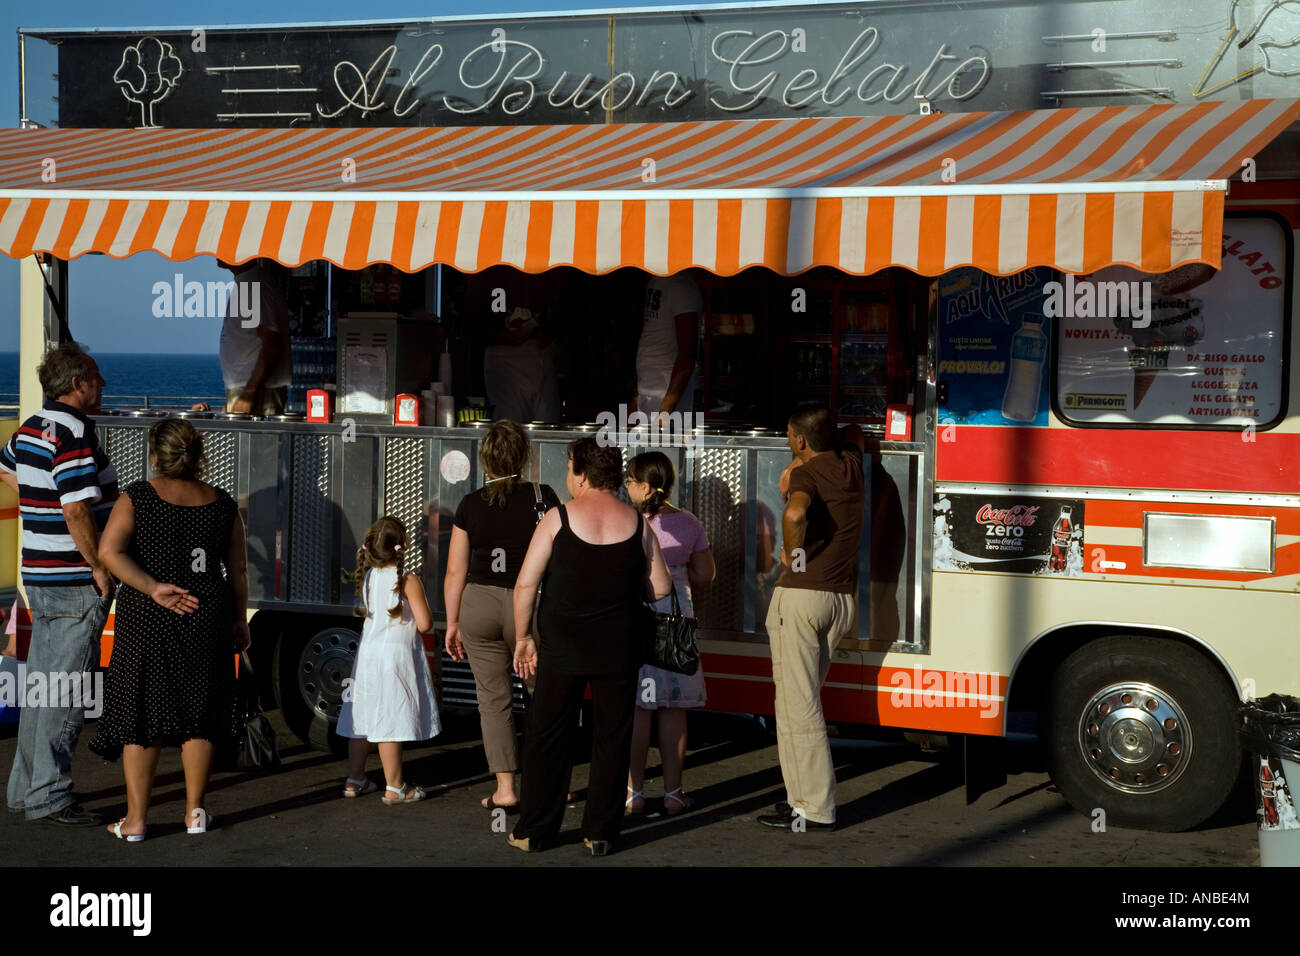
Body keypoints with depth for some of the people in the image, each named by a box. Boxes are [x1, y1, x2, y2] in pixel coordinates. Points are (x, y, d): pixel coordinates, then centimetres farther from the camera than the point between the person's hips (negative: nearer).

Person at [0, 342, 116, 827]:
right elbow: (77, 510, -24)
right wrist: (100, 568, -16)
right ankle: (49, 796, -1)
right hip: (75, 580, -9)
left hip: (40, 577, 9)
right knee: (67, 691, -4)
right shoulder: (74, 433, -18)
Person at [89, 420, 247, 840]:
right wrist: (239, 621, 15)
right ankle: (195, 811, 19)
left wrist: (153, 588, -15)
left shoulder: (138, 497, -6)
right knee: (199, 711, 12)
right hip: (207, 616, 2)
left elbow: (109, 551, -17)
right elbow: (237, 570, 6)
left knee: (141, 711, 5)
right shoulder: (222, 503, 3)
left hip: (146, 617, -2)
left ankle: (136, 818, 8)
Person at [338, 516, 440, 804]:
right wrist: (423, 609, 5)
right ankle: (394, 788, 1)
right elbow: (424, 624, -15)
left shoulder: (367, 577, 5)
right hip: (397, 654, -7)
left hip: (367, 653, 7)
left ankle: (354, 780, 22)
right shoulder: (408, 581, -13)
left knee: (363, 720, 13)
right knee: (391, 724, -4)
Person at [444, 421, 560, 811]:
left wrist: (452, 623, 12)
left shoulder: (470, 505, 1)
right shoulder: (543, 497, -5)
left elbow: (455, 573, 2)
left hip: (478, 607, 1)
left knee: (493, 698, 8)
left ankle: (505, 789, 6)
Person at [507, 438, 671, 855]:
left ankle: (533, 832, 13)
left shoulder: (558, 518, -6)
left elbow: (525, 584, -8)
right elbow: (661, 588, 2)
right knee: (612, 738, 10)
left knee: (548, 737, 8)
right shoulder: (637, 523, 1)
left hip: (562, 648, -1)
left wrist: (523, 637, 2)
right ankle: (600, 832, 12)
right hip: (619, 649, 2)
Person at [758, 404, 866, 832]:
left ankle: (814, 809, -3)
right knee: (806, 699, 17)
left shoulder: (808, 475, -11)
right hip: (843, 599, 7)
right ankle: (808, 795, 18)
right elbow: (854, 434, 33)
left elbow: (795, 514, -33)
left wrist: (792, 553, -14)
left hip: (800, 594, -7)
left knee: (798, 705, -3)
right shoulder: (851, 465, 9)